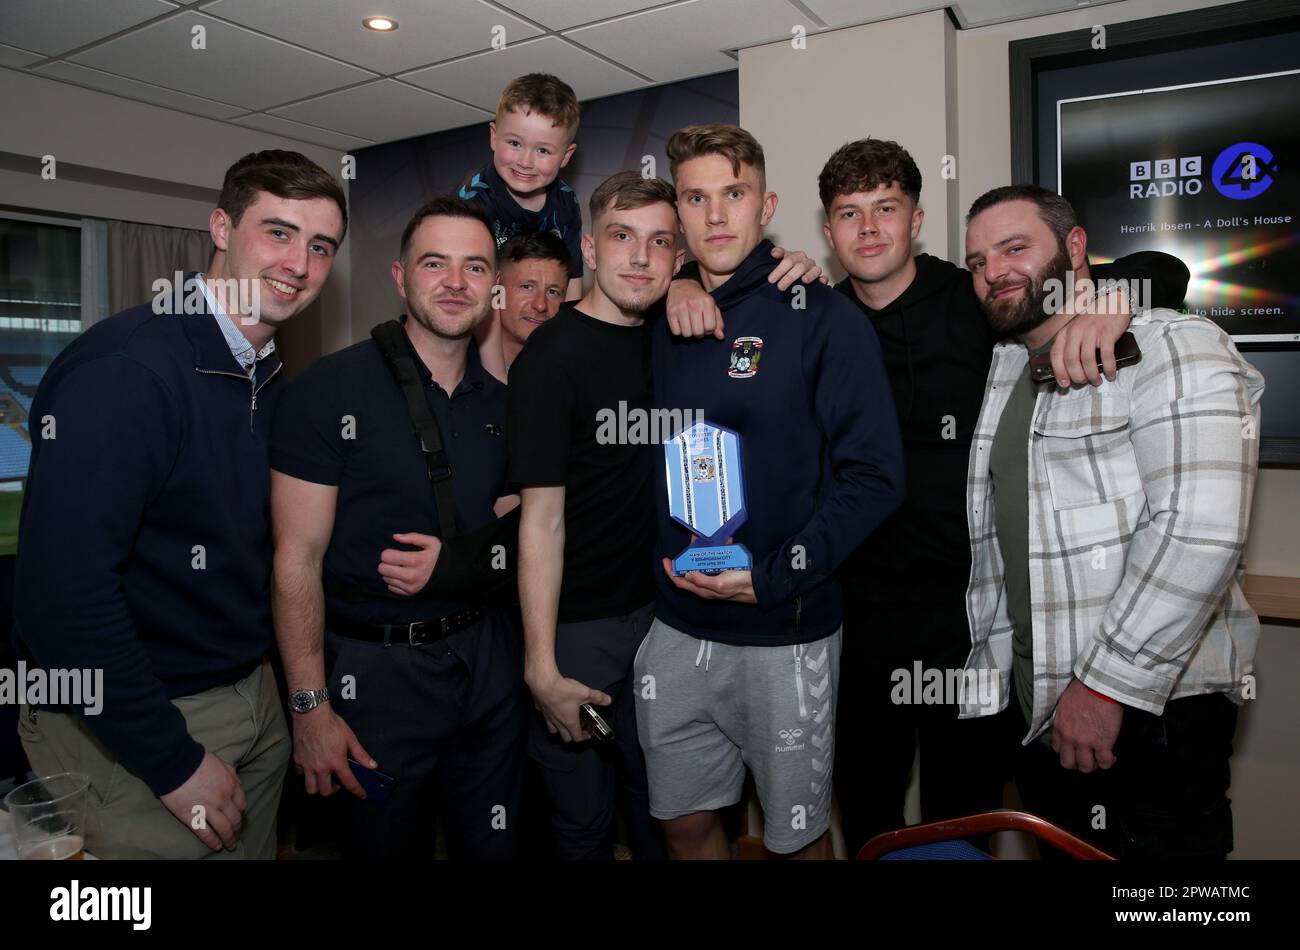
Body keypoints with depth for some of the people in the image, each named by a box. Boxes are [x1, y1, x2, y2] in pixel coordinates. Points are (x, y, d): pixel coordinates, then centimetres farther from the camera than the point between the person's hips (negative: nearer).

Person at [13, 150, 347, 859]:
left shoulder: (270, 381, 5)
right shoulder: (123, 368, -21)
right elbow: (61, 591, -26)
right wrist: (174, 762, -20)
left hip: (252, 700, 8)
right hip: (128, 730, -7)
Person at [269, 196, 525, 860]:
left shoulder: (505, 399, 4)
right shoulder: (332, 388, -11)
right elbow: (298, 560, -13)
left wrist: (457, 562, -7)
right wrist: (309, 708, -14)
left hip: (487, 651, 5)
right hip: (375, 666, -4)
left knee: (493, 844, 19)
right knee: (385, 845, 14)